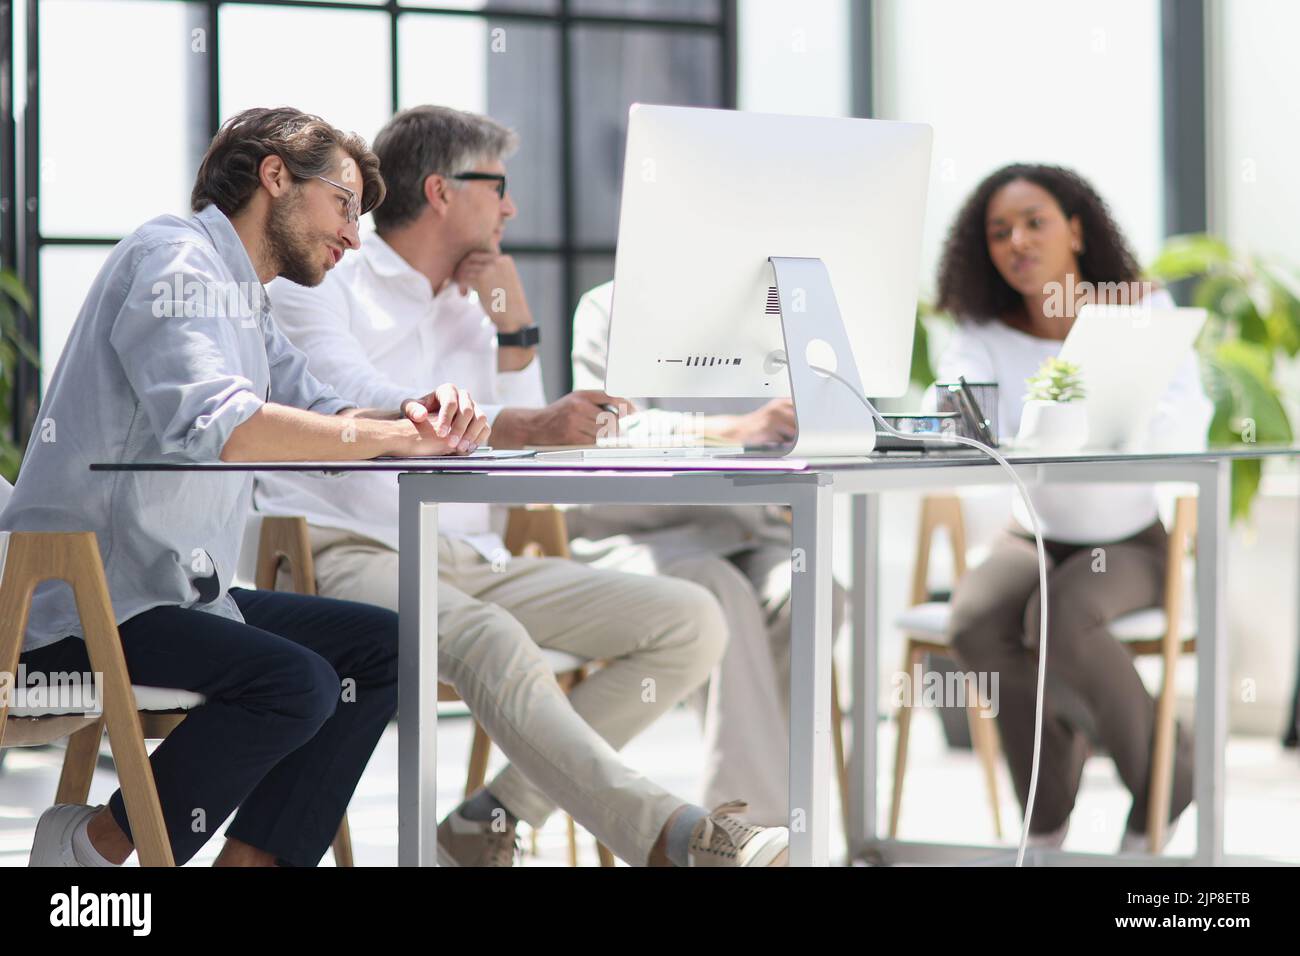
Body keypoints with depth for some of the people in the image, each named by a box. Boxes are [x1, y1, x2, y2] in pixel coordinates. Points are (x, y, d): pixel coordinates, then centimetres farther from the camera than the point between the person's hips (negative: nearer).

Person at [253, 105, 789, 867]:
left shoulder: (467, 309, 24)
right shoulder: (320, 286, 1)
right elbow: (368, 411, -19)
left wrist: (510, 318, 11)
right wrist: (529, 426, -33)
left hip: (468, 563, 7)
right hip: (349, 554, -7)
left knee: (692, 620, -10)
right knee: (491, 641, -39)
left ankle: (496, 818, -12)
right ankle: (668, 835, -52)